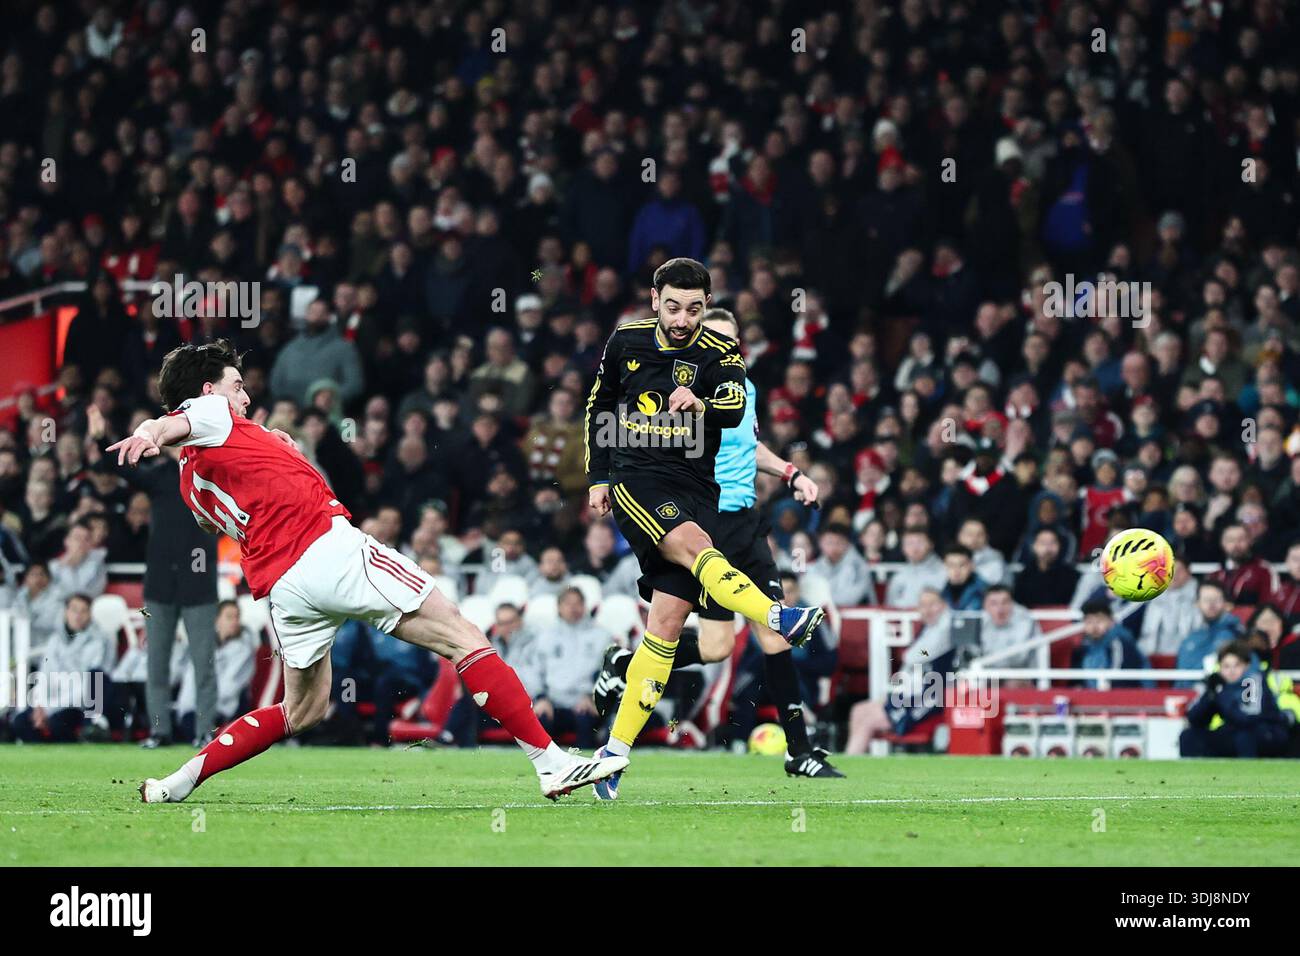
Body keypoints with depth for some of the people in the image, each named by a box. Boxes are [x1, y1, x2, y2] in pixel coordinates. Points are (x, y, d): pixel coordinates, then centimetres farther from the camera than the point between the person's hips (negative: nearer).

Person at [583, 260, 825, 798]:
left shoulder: (720, 353, 0)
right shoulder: (626, 342, 5)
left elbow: (735, 411, -18)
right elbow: (599, 406, 19)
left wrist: (701, 405, -39)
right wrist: (597, 479, 12)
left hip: (693, 489, 1)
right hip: (635, 481, -1)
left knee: (668, 622, -9)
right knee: (694, 545, -32)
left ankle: (616, 750, -5)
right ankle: (778, 619, -56)